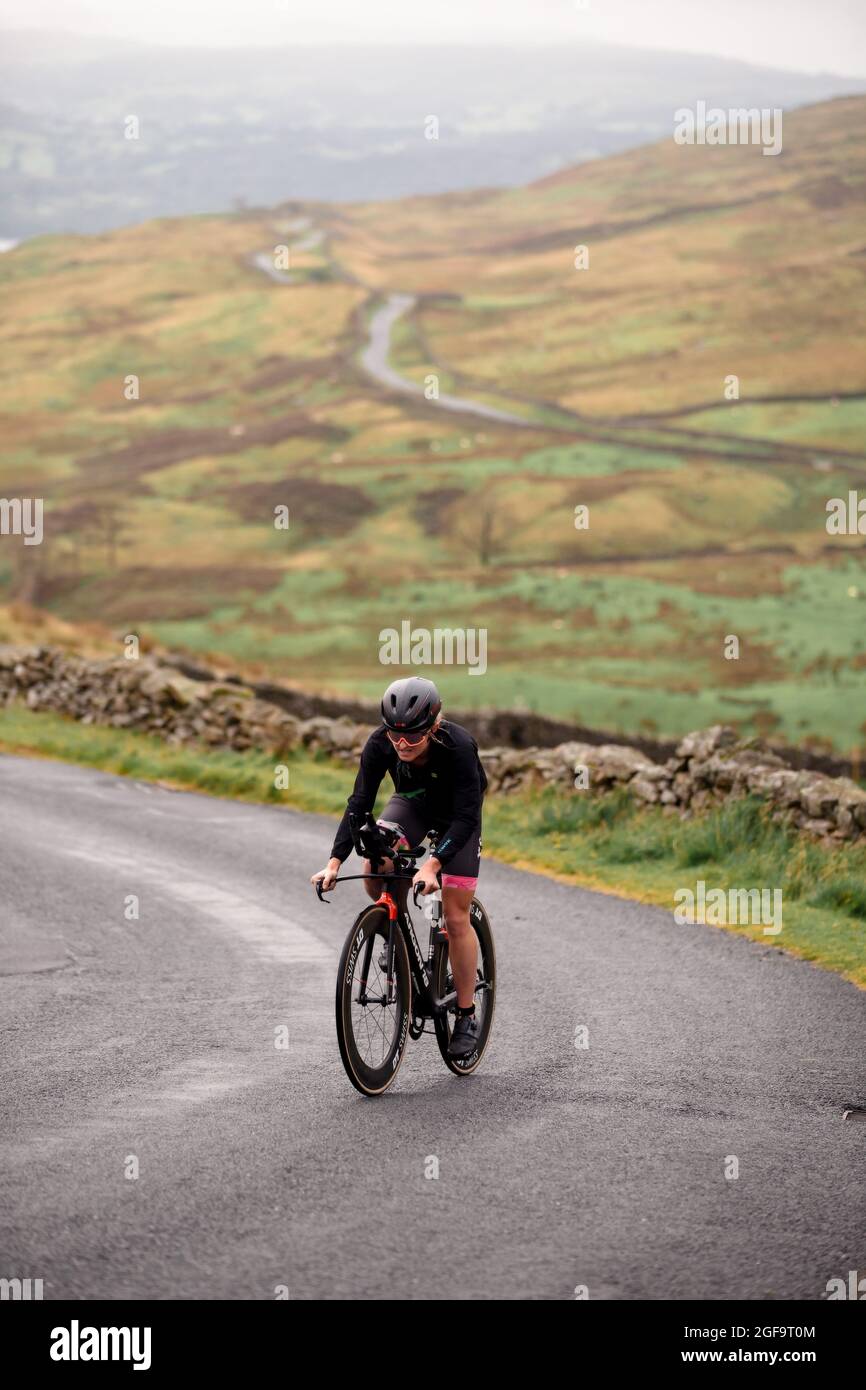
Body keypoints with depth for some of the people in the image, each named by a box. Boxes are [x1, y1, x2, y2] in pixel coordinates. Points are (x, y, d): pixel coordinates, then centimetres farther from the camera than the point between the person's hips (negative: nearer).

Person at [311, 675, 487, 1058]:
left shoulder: (459, 747, -38)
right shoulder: (379, 744, -28)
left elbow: (465, 816, -38)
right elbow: (360, 803, -27)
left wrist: (432, 865, -51)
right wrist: (334, 862, -38)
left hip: (456, 815, -3)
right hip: (411, 802, 3)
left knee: (456, 917, -6)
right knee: (375, 868, -27)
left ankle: (466, 1017, 6)